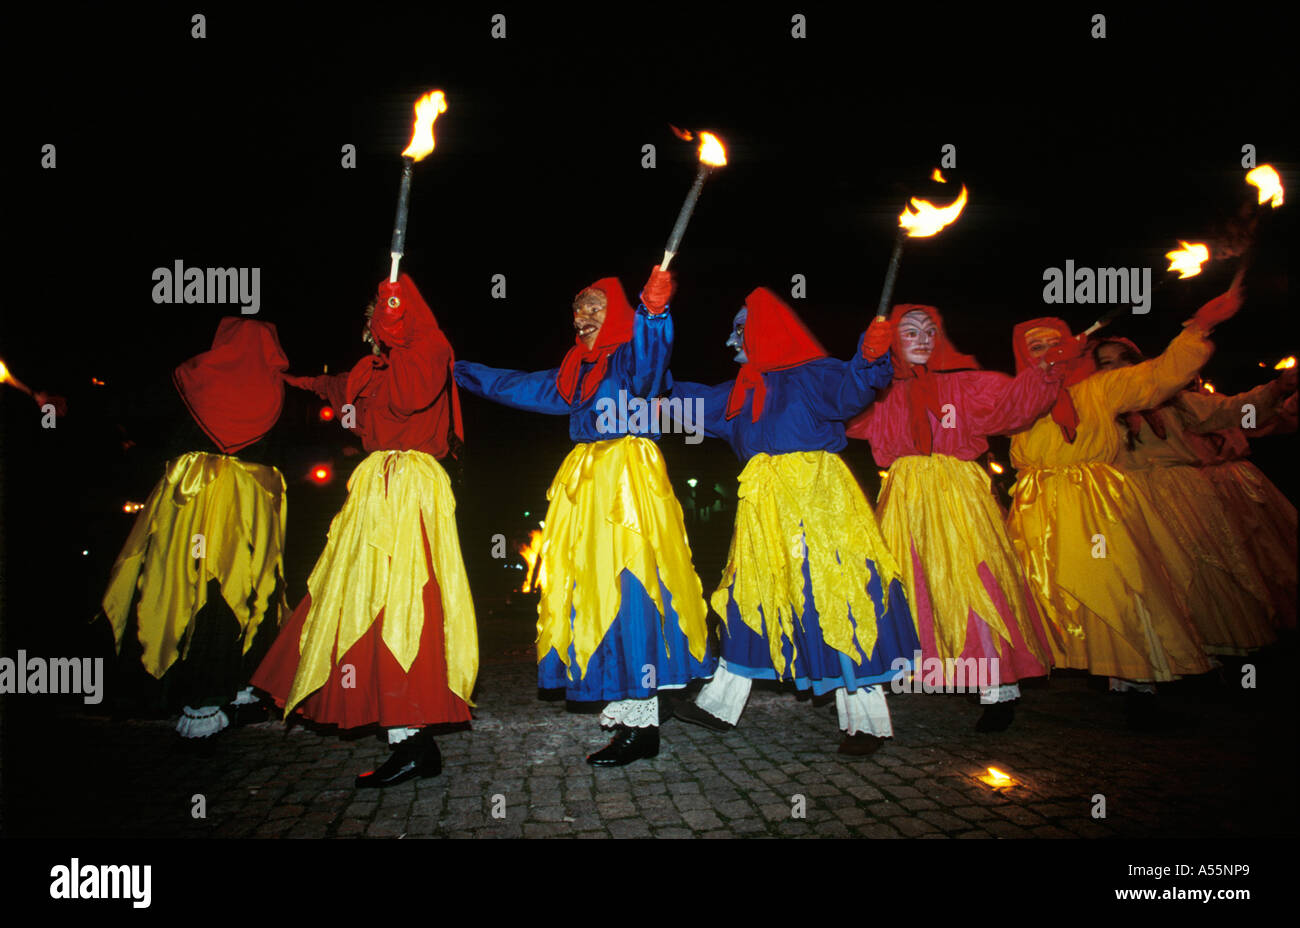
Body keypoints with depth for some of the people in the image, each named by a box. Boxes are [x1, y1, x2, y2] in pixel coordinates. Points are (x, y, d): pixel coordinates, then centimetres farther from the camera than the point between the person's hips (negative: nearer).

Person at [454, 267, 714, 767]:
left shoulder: (631, 356, -4)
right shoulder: (576, 369, 19)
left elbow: (649, 356, -29)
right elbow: (520, 386, 32)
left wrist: (653, 309, -49)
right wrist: (460, 372, 40)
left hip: (629, 478, -8)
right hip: (587, 482, 8)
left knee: (628, 586, -11)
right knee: (592, 588, 6)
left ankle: (643, 727, -6)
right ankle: (625, 705, 15)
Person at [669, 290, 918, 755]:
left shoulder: (811, 374, -4)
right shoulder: (740, 392, 19)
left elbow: (852, 390, -21)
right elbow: (692, 402, 29)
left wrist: (870, 358, -40)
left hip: (815, 496, -8)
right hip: (765, 506, 8)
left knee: (833, 598, -9)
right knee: (748, 596, 12)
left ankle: (866, 721, -1)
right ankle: (720, 704, 24)